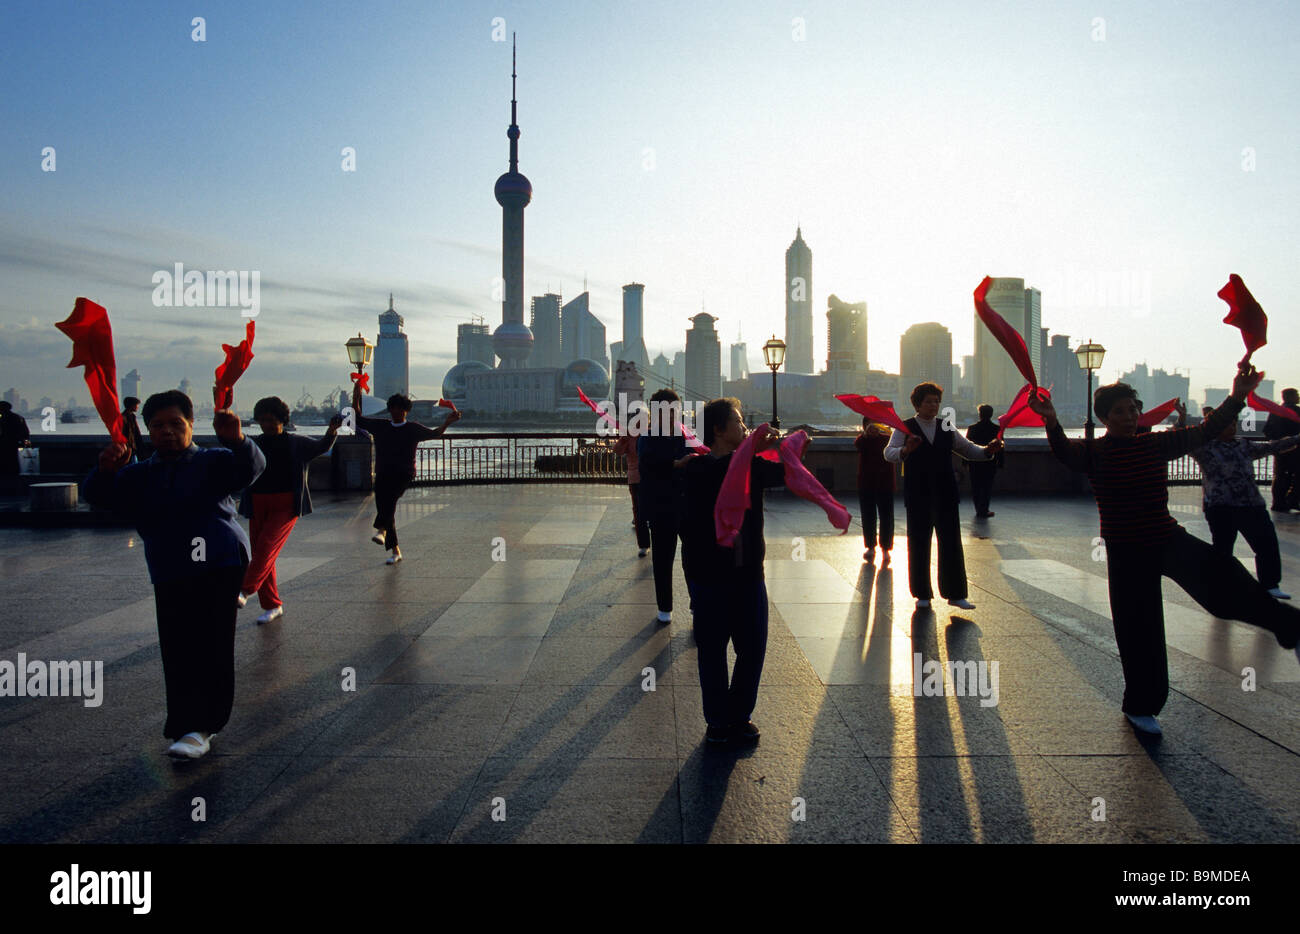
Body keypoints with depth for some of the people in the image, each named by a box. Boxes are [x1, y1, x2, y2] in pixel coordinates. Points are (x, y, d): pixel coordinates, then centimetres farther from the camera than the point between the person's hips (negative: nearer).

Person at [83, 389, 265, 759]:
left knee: (210, 649, -8)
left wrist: (235, 440, -38)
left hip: (218, 566, -5)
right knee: (176, 653, 6)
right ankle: (185, 724, 20)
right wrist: (107, 470, -19)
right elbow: (99, 495, 5)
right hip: (169, 577, 5)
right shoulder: (139, 476, 16)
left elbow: (250, 468, -15)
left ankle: (199, 728, -5)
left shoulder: (211, 463, 3)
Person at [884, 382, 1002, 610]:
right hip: (917, 495, -3)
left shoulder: (947, 429, 12)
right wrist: (905, 450, -36)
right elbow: (889, 453, -14)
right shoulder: (905, 428, 0)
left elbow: (968, 449, 15)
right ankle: (922, 595, 13)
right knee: (918, 545, 3)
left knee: (951, 543, 3)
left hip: (945, 494, 3)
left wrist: (988, 450, -6)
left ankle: (955, 594, 10)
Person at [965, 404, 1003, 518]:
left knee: (975, 487, 10)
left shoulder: (971, 428, -6)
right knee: (987, 487, 7)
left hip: (975, 462, 0)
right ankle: (983, 511, 4)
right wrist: (999, 462, 6)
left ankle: (979, 510, 15)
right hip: (990, 463, 0)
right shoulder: (997, 429, -4)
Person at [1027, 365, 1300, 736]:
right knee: (1138, 632, 5)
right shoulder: (1094, 451, -9)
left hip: (1168, 540, 3)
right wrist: (1052, 423, -50)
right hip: (1126, 552, -3)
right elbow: (1066, 453, -30)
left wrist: (1236, 398, -3)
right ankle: (1140, 706, 22)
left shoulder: (1155, 443, 4)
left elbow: (1203, 432, 9)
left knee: (1221, 578, -29)